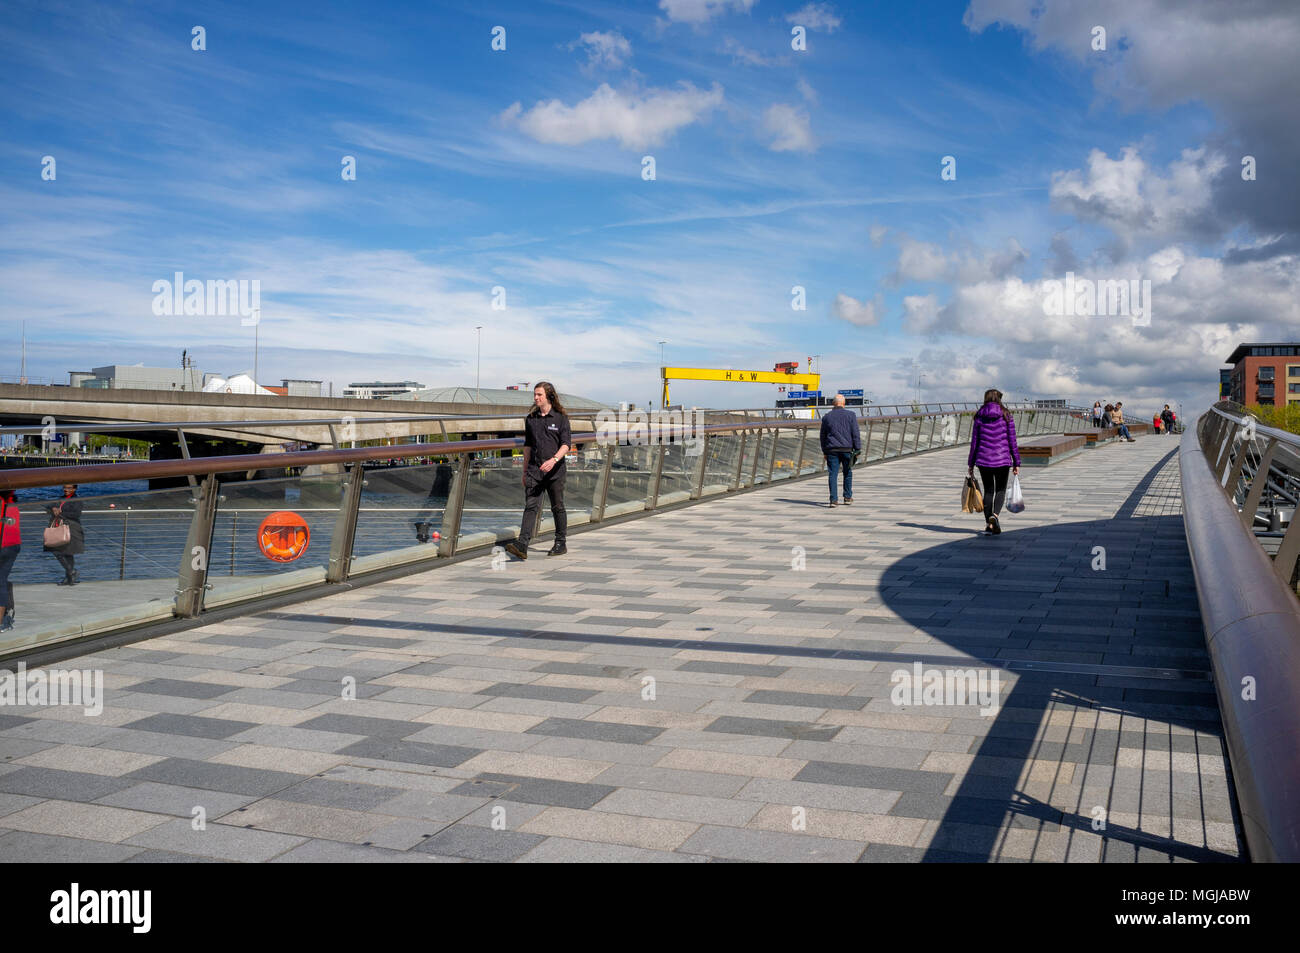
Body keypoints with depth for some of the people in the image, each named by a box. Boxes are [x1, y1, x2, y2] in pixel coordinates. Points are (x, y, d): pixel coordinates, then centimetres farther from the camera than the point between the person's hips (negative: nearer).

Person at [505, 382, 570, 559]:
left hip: (555, 471, -3)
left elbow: (566, 444, -9)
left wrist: (554, 460, -26)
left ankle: (560, 544, 22)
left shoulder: (561, 418, -2)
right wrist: (525, 471, 17)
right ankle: (522, 545, -19)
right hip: (534, 470, 3)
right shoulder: (530, 418, 10)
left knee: (557, 507, 8)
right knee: (531, 506, -8)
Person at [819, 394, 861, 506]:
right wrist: (857, 448, 1)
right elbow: (856, 433, -4)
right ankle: (847, 497, 21)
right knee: (848, 473, 14)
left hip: (831, 449, 1)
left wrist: (824, 451, 19)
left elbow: (823, 436, 12)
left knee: (833, 474, 0)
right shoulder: (850, 415, -1)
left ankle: (833, 499, -6)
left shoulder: (826, 417, 6)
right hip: (847, 448, -1)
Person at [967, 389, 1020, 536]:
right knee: (1000, 490, 11)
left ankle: (989, 524, 12)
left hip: (984, 460, 1)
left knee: (988, 491, 12)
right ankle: (994, 515, -14)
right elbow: (1012, 441, -1)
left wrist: (971, 464, 9)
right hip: (1002, 460, -1)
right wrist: (1016, 463, 5)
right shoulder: (1006, 416, -1)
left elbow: (974, 442, 2)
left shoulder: (979, 417, 1)